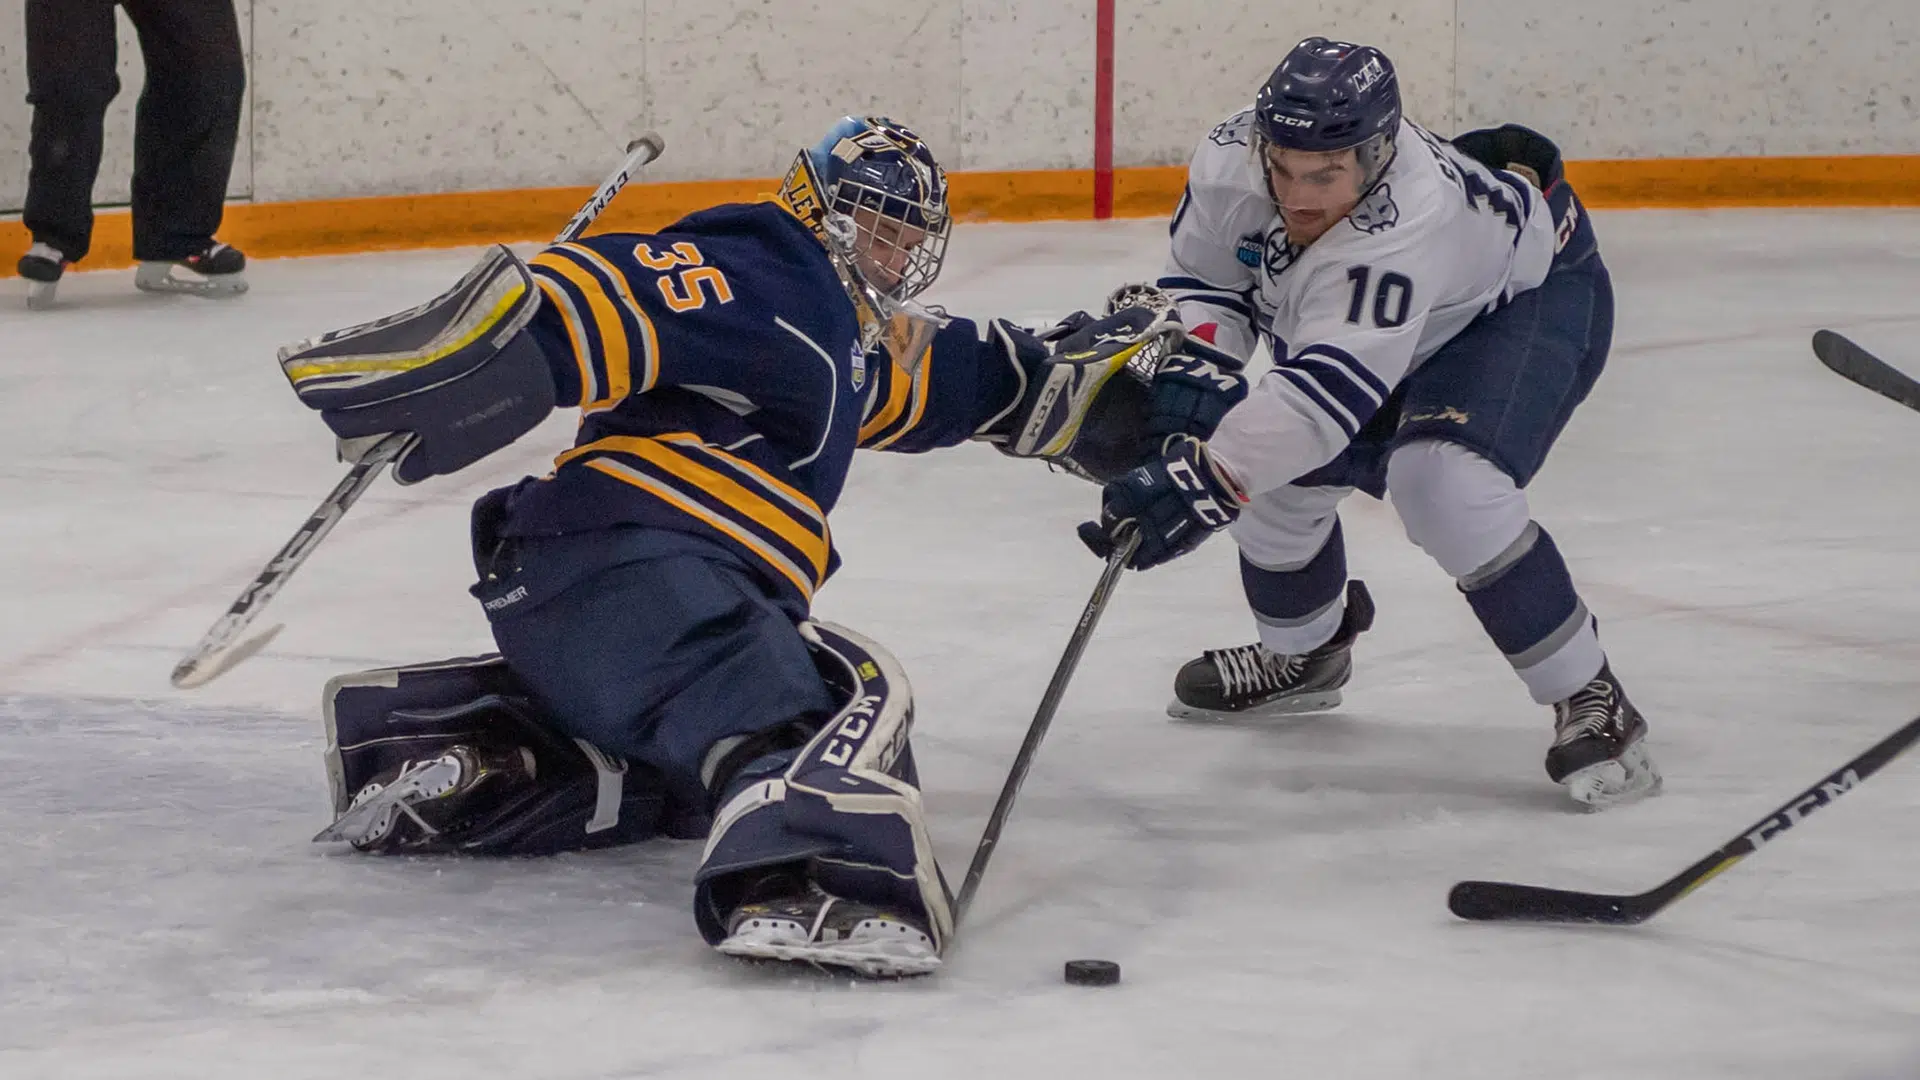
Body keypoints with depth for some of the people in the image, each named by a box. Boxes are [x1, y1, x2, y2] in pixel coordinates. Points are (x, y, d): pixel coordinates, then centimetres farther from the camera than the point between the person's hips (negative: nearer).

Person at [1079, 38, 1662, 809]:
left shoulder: (1407, 220, -45)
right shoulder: (1235, 158, -25)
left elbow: (1332, 386, -52)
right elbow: (1203, 280, -6)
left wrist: (1207, 479, -59)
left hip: (1531, 295, -8)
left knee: (1445, 483, -30)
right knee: (1279, 472, 6)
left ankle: (1589, 701, -18)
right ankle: (1303, 654, 37)